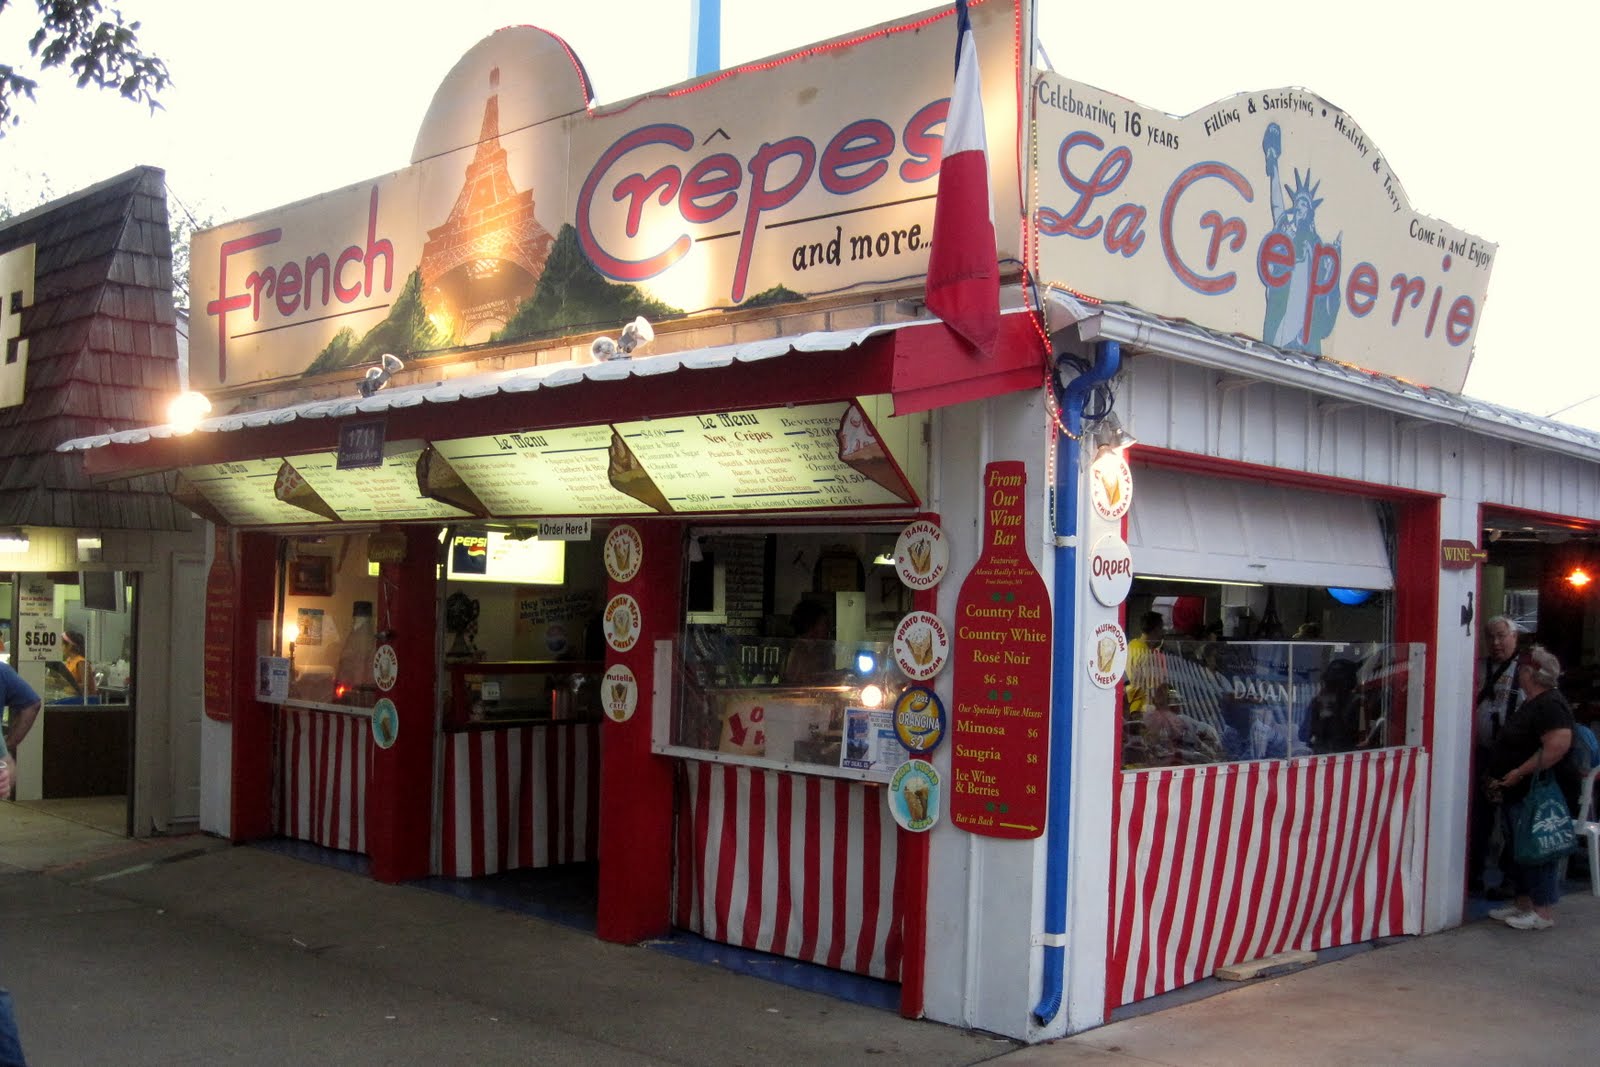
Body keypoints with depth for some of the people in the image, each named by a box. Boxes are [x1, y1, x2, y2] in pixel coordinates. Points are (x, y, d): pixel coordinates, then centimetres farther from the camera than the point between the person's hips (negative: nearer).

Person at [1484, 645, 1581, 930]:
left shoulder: (1549, 705, -18)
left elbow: (1558, 745, -30)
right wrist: (1501, 778, 17)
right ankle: (1523, 903, 25)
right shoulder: (1531, 704, 16)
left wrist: (1519, 772, -26)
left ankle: (1543, 912, 2)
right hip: (1520, 794, 11)